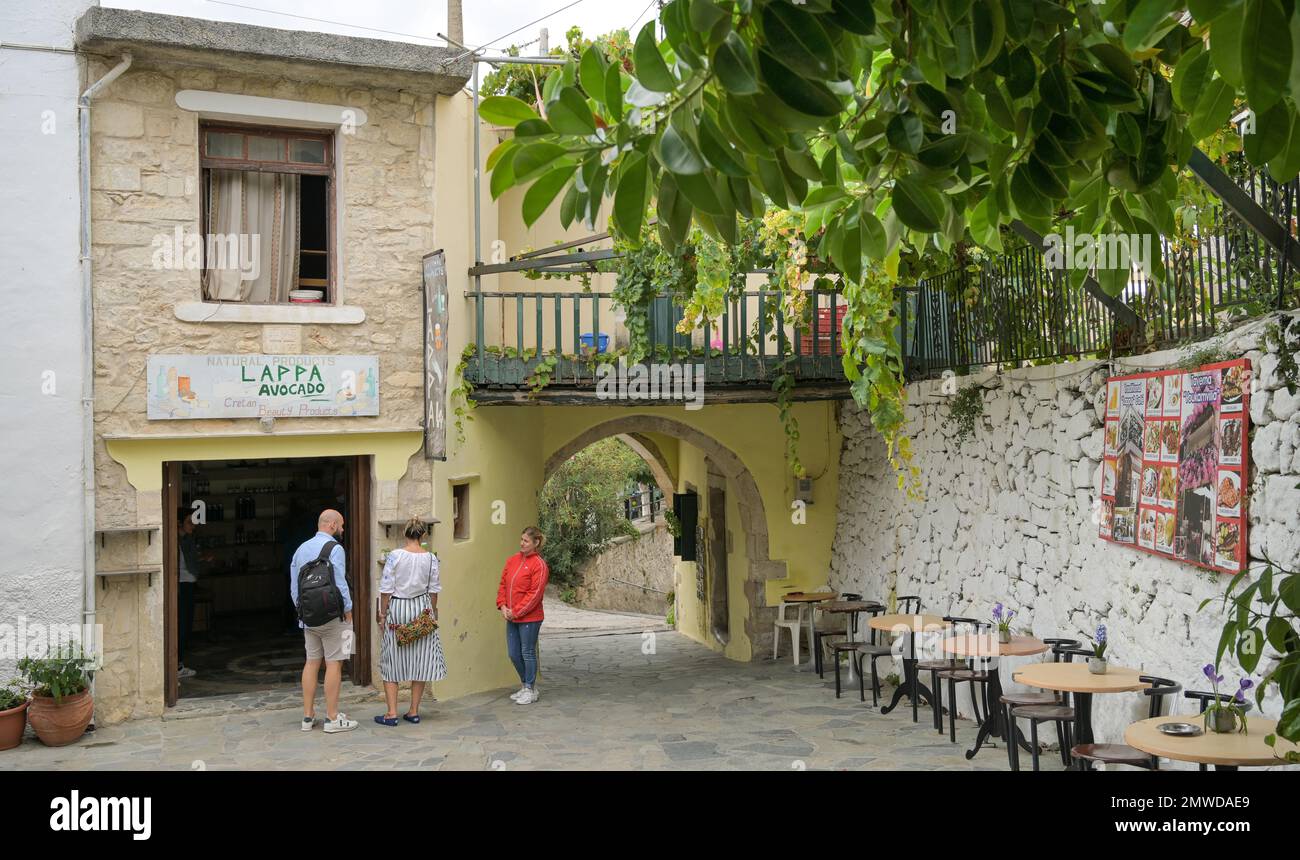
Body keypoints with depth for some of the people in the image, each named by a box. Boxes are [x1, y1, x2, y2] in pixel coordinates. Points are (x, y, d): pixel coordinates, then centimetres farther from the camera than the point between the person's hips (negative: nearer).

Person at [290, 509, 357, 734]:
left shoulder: (301, 549, 12)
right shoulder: (334, 548, -12)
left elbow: (294, 587, 15)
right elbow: (339, 584, -15)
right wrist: (348, 612, -6)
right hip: (332, 615, -7)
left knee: (311, 662, 11)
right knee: (334, 664, -3)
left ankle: (308, 716, 14)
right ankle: (333, 719, 0)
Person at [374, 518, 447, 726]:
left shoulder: (395, 555, -9)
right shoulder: (430, 558, -2)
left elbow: (386, 589, -7)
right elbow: (434, 589, 4)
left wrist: (382, 614, 2)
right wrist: (433, 612, 17)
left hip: (397, 609, -2)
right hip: (422, 608, 2)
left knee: (392, 661, 5)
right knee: (420, 661, 10)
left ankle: (392, 713, 0)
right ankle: (414, 712, 13)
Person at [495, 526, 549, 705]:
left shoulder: (539, 565, -13)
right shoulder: (512, 561, 8)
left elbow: (535, 594, -16)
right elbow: (503, 584, 12)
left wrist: (516, 612, -15)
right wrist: (503, 606, -2)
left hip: (529, 618, -7)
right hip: (511, 617, 7)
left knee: (528, 653, 2)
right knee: (514, 654, 12)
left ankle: (530, 690, 15)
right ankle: (527, 686, 28)